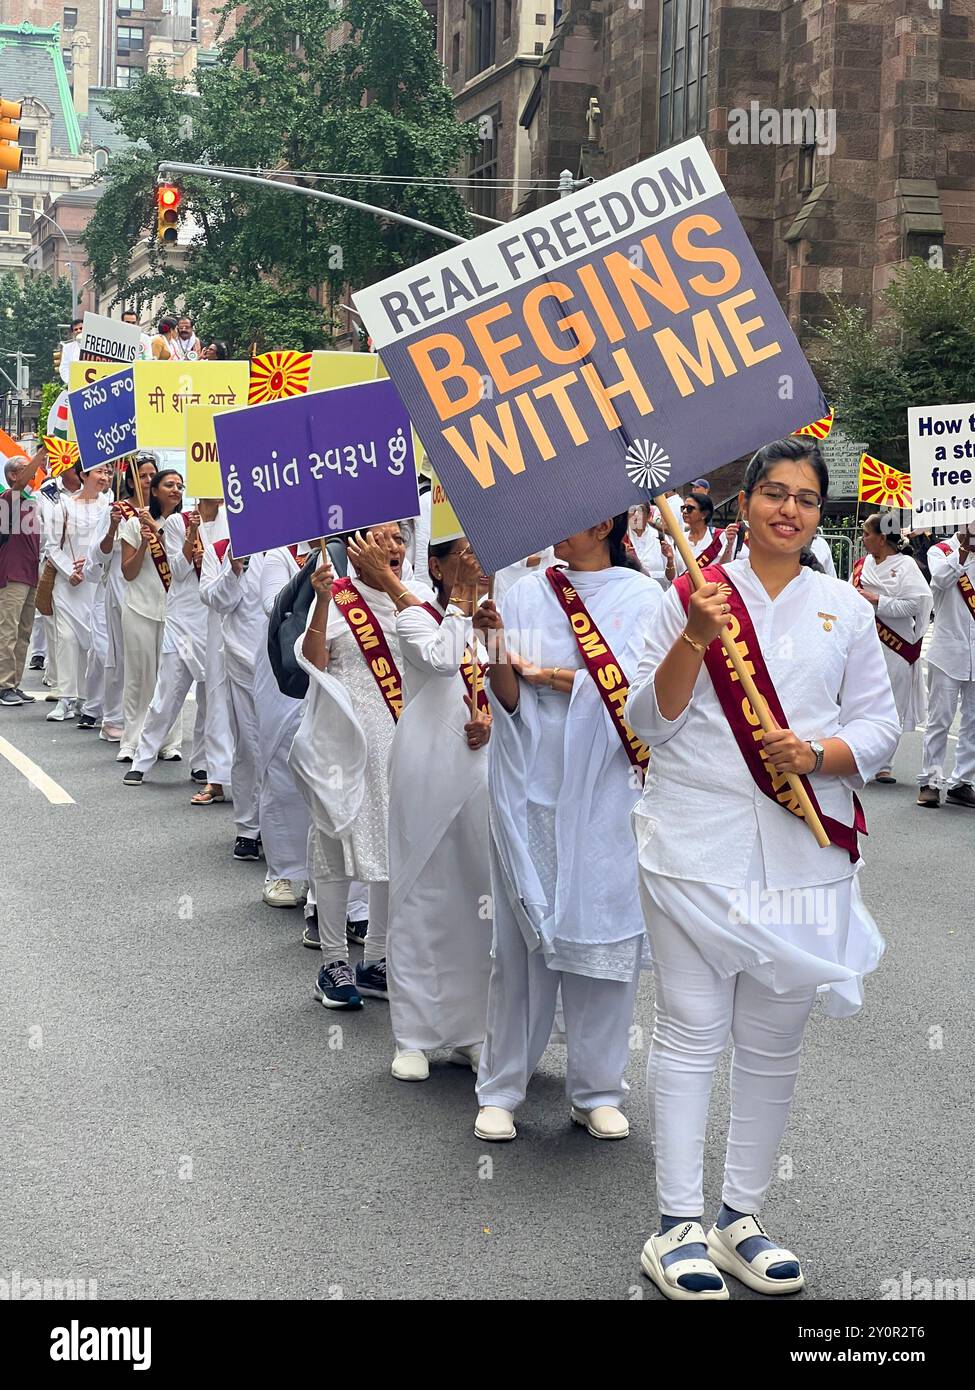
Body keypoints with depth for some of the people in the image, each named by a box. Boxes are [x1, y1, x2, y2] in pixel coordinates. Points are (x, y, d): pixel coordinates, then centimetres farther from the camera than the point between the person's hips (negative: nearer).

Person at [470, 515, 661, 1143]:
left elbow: (639, 694, -8)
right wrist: (496, 646, -18)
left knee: (603, 930, 3)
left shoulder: (643, 597, 0)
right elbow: (510, 703, 0)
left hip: (606, 790, -1)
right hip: (533, 786, 1)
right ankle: (502, 1086, 15)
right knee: (524, 932, 4)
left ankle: (598, 1090, 16)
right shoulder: (528, 594, 5)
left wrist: (551, 676, -11)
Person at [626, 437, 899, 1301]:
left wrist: (819, 756, -13)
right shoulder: (693, 596, 2)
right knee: (692, 1033, 1)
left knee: (773, 1042, 9)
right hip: (697, 847, -2)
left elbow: (879, 724, 6)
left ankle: (741, 1217, 22)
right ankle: (678, 1226, 8)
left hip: (803, 854, 3)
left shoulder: (844, 608, 8)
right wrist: (694, 639, -16)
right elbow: (650, 721, -1)